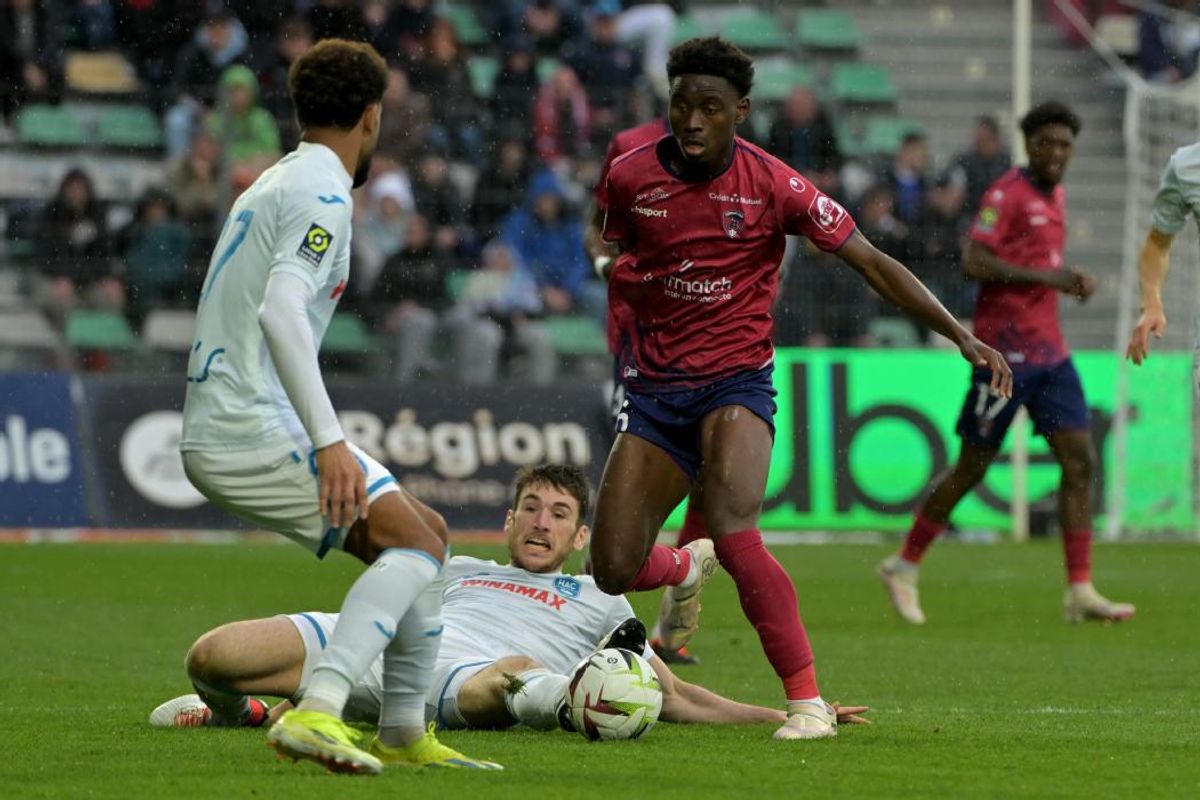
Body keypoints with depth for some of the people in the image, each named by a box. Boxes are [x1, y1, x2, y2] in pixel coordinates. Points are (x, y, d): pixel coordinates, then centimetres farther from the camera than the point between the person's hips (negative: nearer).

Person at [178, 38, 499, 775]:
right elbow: (280, 310, -25)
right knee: (414, 541, -17)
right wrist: (329, 440, -29)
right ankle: (316, 711, -30)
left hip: (217, 432, 10)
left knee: (424, 534, 14)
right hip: (252, 430, -10)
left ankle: (404, 734, 16)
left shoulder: (278, 183, 20)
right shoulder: (323, 195, -11)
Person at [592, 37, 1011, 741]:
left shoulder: (773, 186, -11)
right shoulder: (631, 176, -2)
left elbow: (873, 263, -8)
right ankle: (686, 570, 37)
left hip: (736, 384, -4)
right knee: (613, 571, -2)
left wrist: (962, 336, -14)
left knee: (735, 537, -29)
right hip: (654, 392, 4)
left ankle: (808, 702, -20)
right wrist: (628, 349, 7)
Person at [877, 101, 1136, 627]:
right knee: (971, 467, -2)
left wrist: (1071, 282, 12)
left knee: (1079, 461, -2)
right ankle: (904, 567, 14)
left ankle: (1081, 592, -3)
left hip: (1049, 349, 8)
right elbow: (976, 263, -20)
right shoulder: (1008, 193, -10)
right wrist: (1046, 277, -21)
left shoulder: (1054, 195, 17)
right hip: (1006, 351, -8)